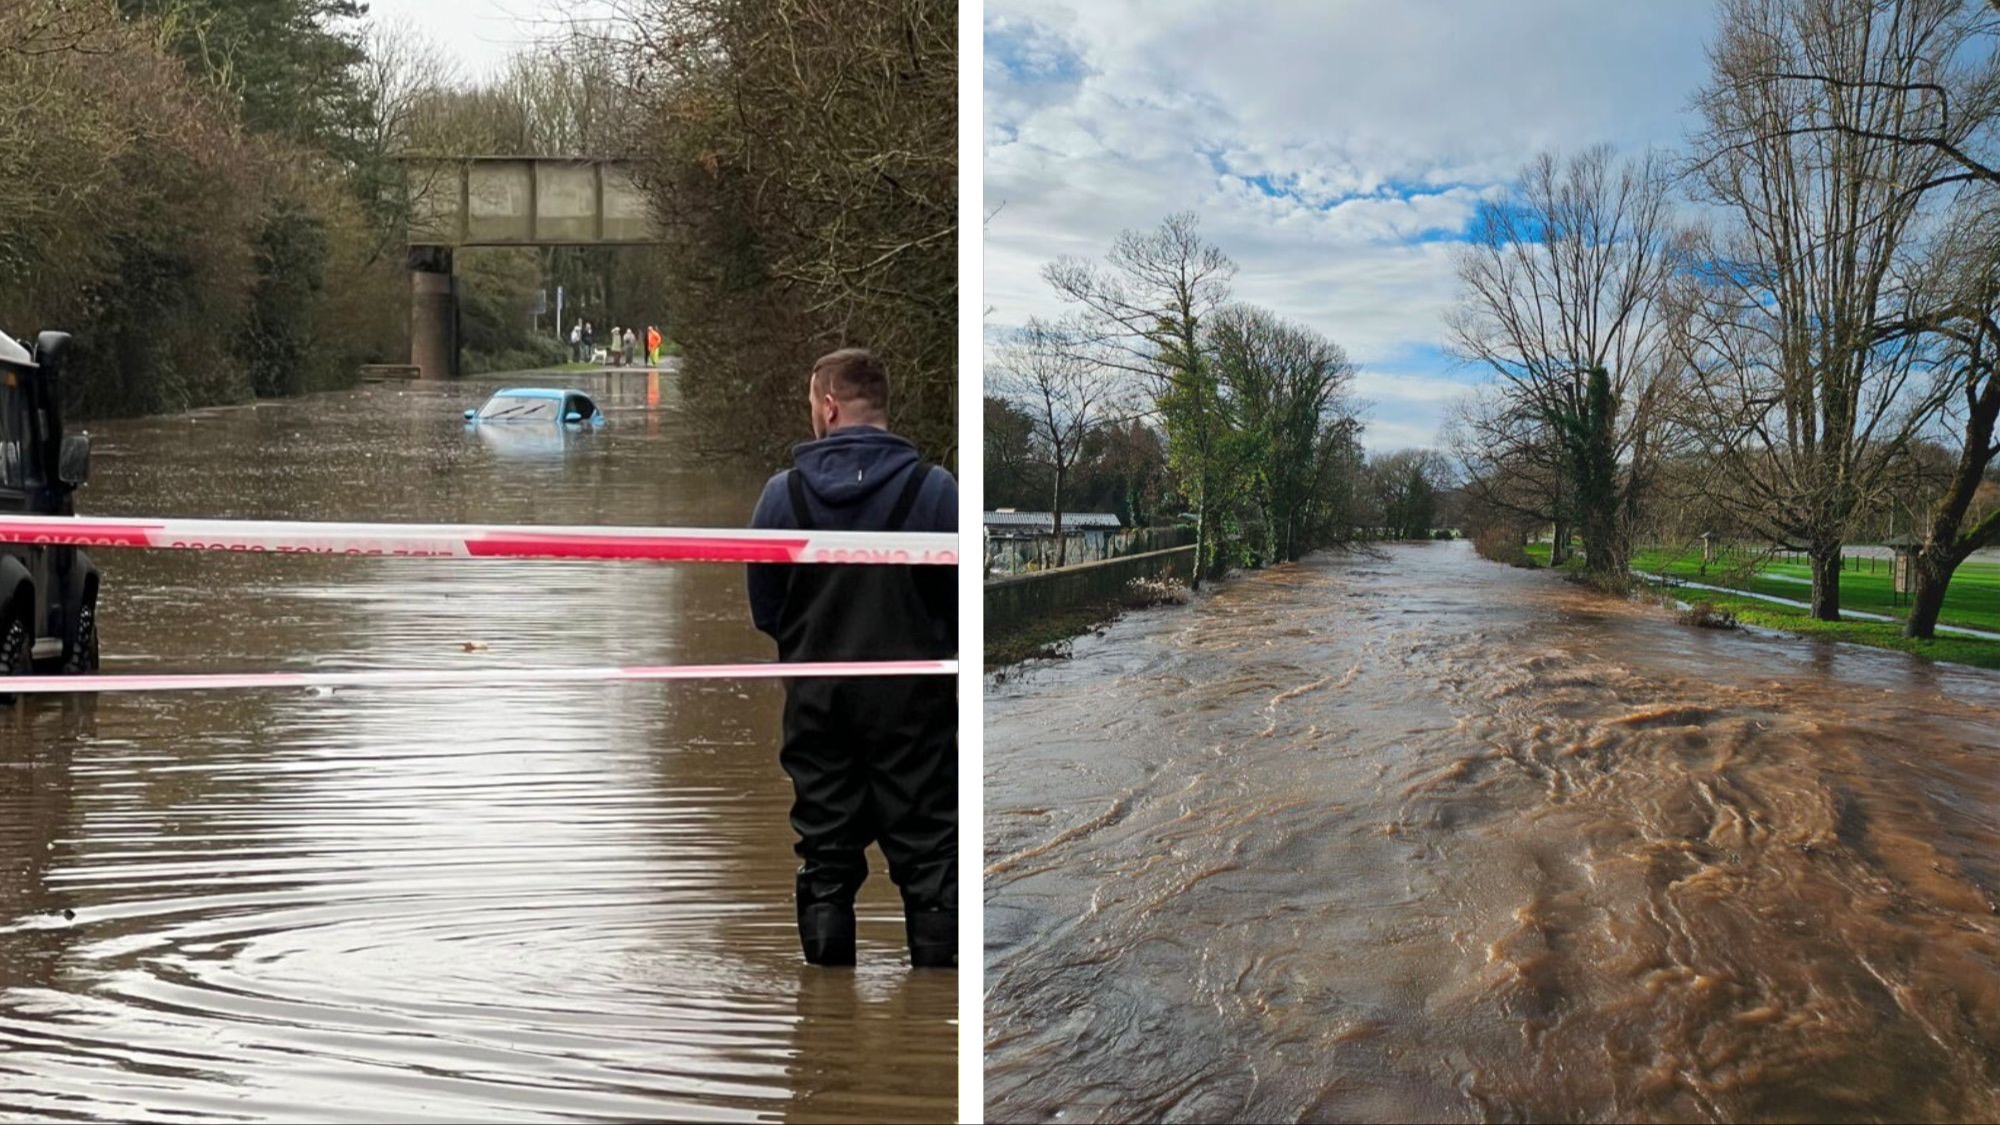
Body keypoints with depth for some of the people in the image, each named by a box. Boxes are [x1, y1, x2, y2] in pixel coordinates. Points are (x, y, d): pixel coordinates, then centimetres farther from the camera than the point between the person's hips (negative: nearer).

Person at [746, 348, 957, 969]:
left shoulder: (782, 492, -4)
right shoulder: (934, 488, -9)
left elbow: (763, 611, 2)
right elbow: (964, 601, -4)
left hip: (816, 700, 2)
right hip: (911, 696, -2)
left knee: (826, 859, 11)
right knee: (929, 859, 6)